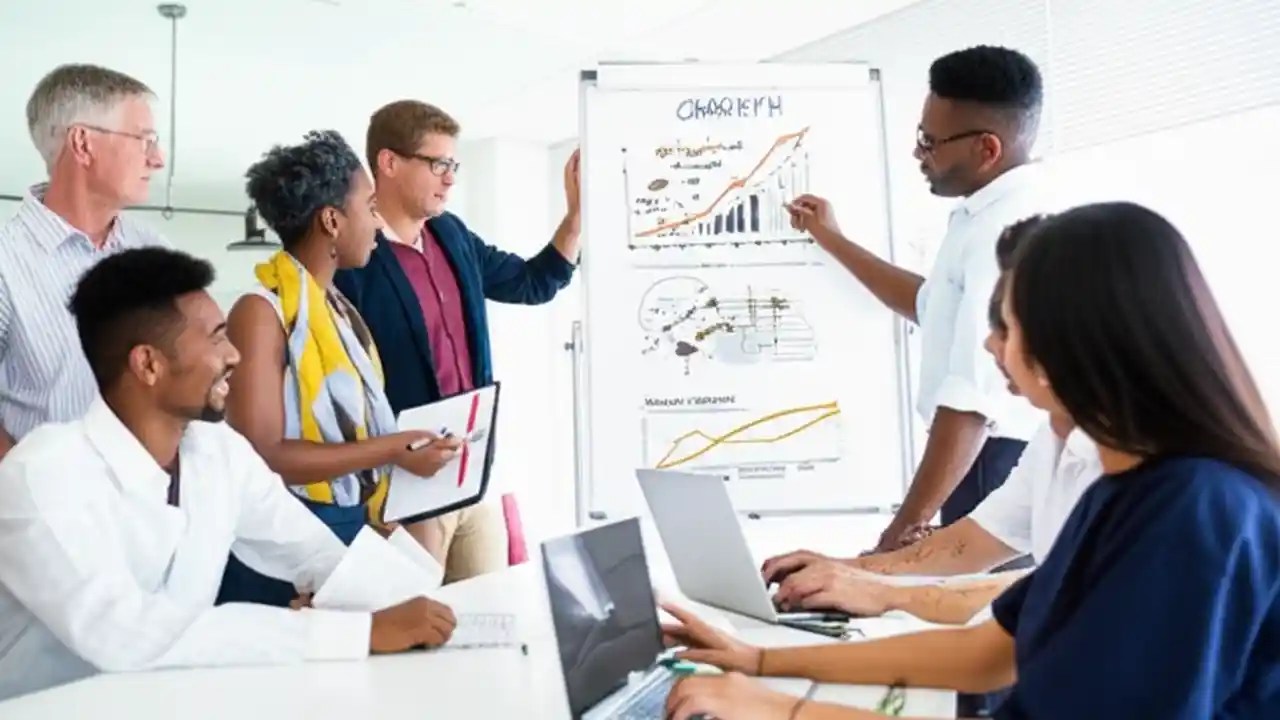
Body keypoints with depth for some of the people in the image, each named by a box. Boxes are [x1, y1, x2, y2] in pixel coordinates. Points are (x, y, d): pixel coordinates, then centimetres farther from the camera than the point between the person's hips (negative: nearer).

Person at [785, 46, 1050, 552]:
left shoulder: (1006, 230, -23)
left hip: (995, 466, -10)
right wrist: (832, 240, 27)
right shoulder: (991, 217, 11)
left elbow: (975, 398, -29)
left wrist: (909, 524, -24)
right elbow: (929, 305, 28)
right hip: (993, 459, 10)